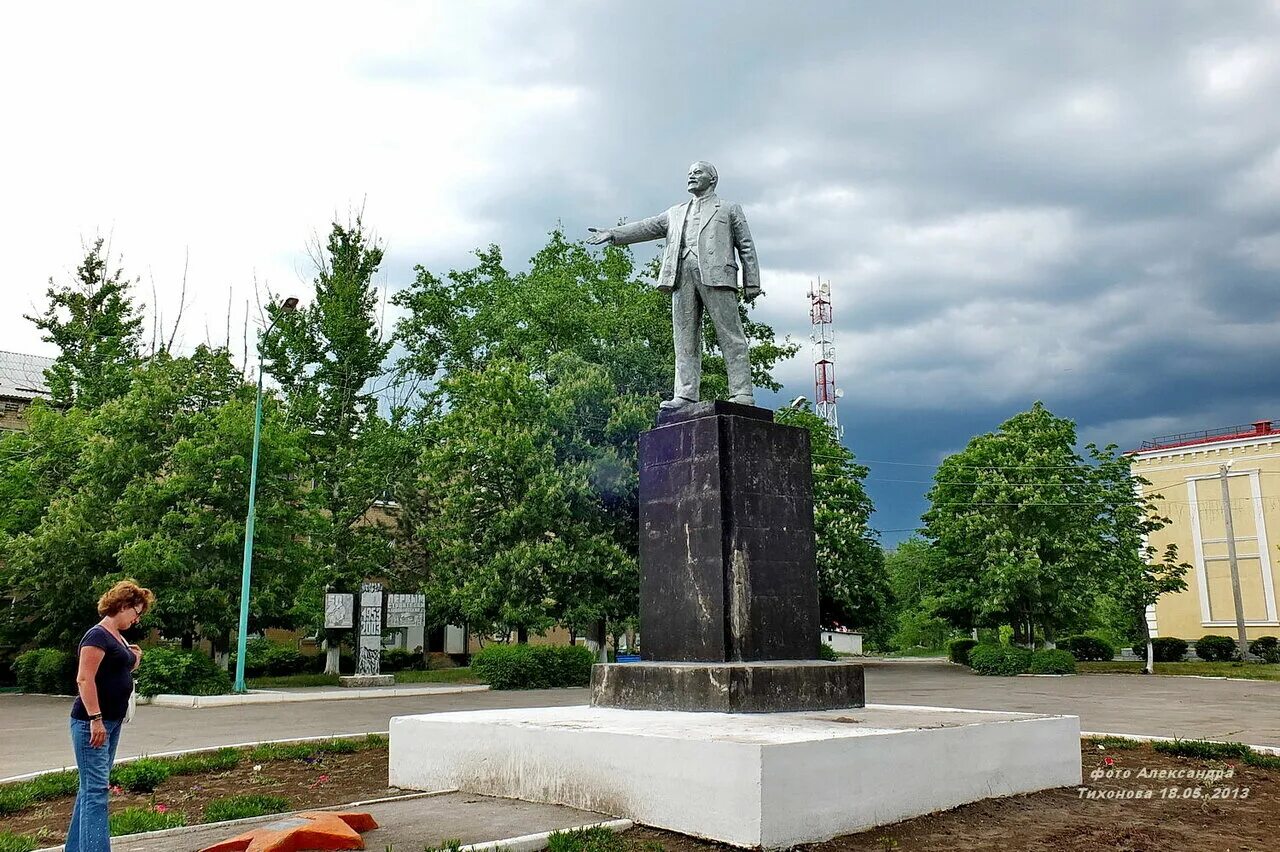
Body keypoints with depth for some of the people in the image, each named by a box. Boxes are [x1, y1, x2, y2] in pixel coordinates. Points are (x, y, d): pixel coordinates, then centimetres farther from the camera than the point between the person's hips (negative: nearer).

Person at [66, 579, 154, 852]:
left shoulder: (117, 637, 14)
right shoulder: (98, 636, -14)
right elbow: (84, 679, -21)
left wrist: (134, 659, 7)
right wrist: (95, 719, -25)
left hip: (112, 722, 9)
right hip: (92, 723, -9)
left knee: (91, 787, 14)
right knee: (95, 789, -11)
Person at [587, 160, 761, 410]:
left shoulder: (729, 209, 19)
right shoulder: (675, 213, 30)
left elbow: (747, 247, 12)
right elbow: (647, 227, 19)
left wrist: (752, 283, 0)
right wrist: (614, 234, 3)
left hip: (715, 274, -4)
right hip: (682, 275, 4)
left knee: (730, 336, -9)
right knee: (685, 338, -4)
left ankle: (742, 394, -12)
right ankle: (685, 395, -7)